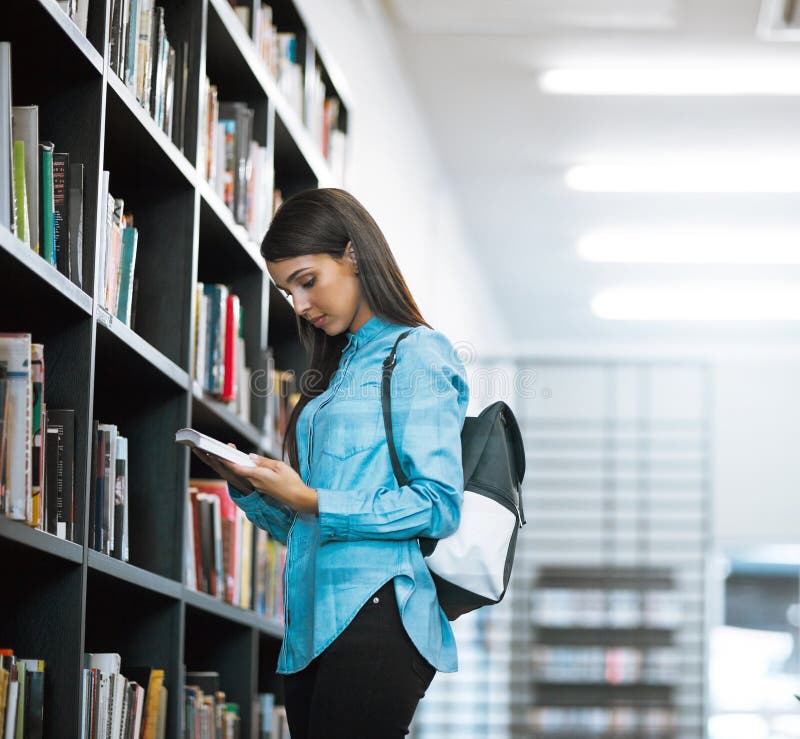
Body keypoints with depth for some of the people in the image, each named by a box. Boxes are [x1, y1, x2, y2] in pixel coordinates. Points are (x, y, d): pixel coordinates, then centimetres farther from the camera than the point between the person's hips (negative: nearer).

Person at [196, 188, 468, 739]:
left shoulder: (417, 354, -1)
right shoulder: (337, 370, 24)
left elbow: (439, 506, -12)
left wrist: (313, 503, -15)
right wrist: (249, 486, 4)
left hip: (375, 616, -8)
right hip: (313, 628, 8)